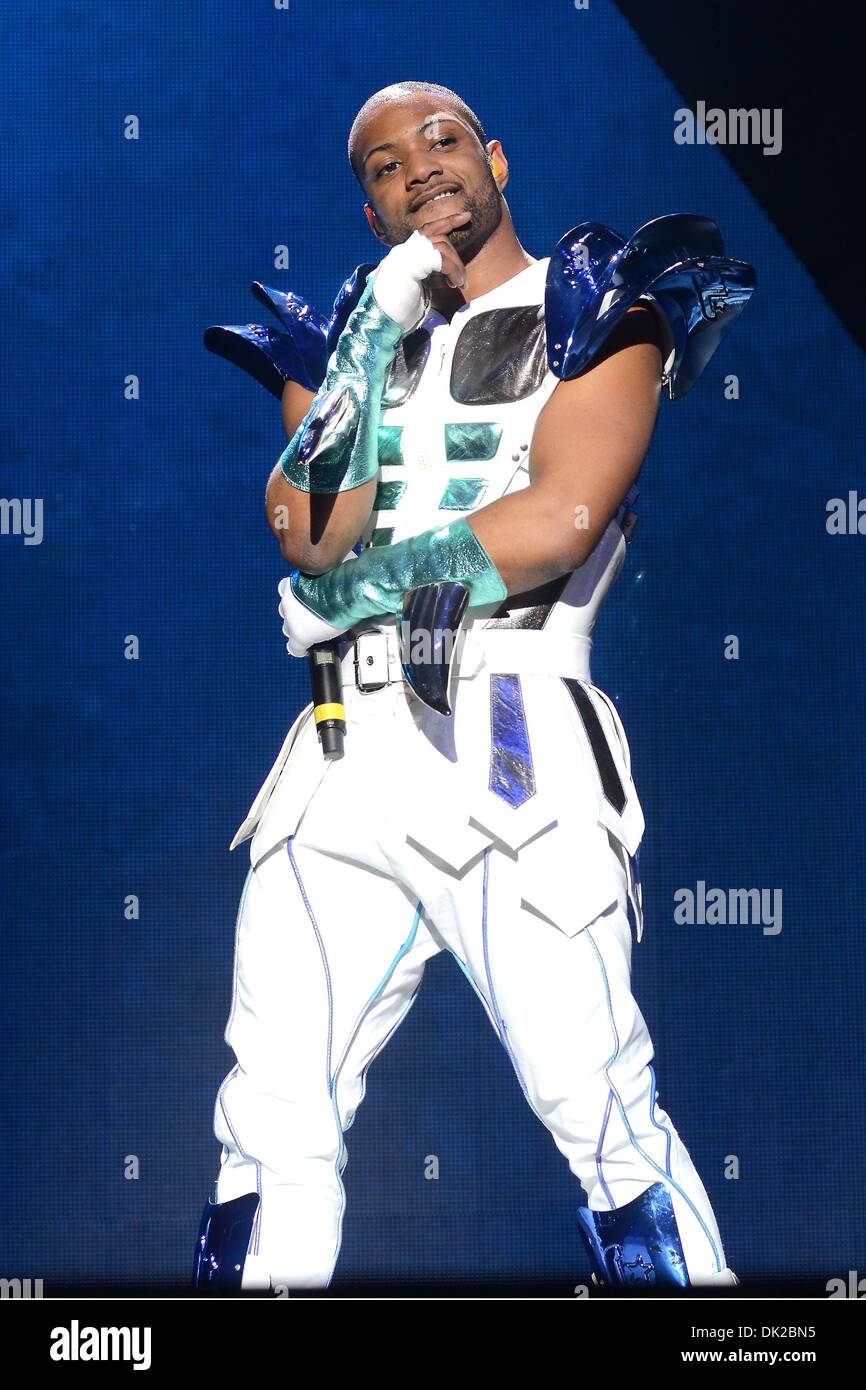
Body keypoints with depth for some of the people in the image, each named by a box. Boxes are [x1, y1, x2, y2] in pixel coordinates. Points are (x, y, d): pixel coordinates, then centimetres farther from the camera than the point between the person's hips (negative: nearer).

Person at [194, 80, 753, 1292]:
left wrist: (356, 590, -1)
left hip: (511, 748, -5)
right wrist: (379, 330, -2)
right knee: (271, 1118, 2)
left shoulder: (591, 307, 6)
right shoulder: (353, 334, 20)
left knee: (606, 1122, -9)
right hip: (347, 753, 5)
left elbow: (561, 519, -10)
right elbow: (308, 537, 3)